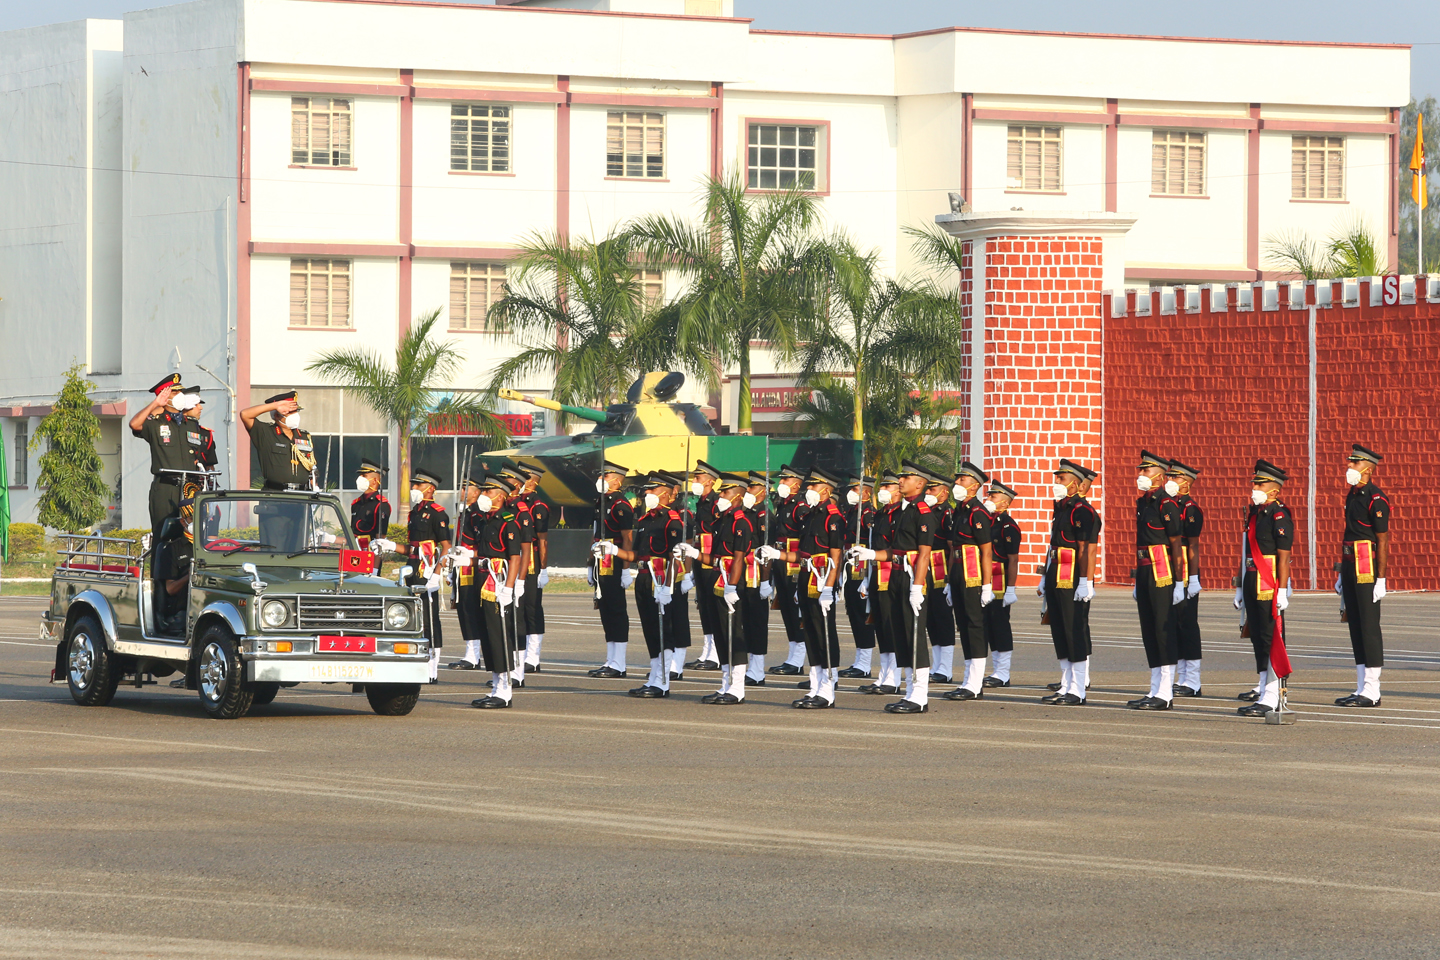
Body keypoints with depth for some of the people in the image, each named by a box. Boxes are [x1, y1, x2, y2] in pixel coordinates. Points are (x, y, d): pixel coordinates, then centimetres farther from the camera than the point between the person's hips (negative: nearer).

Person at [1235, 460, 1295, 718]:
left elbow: (1284, 556, -16)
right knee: (1258, 637, 20)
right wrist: (1241, 588, 22)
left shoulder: (1279, 516, -12)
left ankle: (1271, 699, -12)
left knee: (1271, 639, -9)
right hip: (1252, 585, 9)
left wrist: (1282, 591, -21)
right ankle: (1264, 685, 36)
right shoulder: (1254, 513, 15)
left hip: (1270, 588, -9)